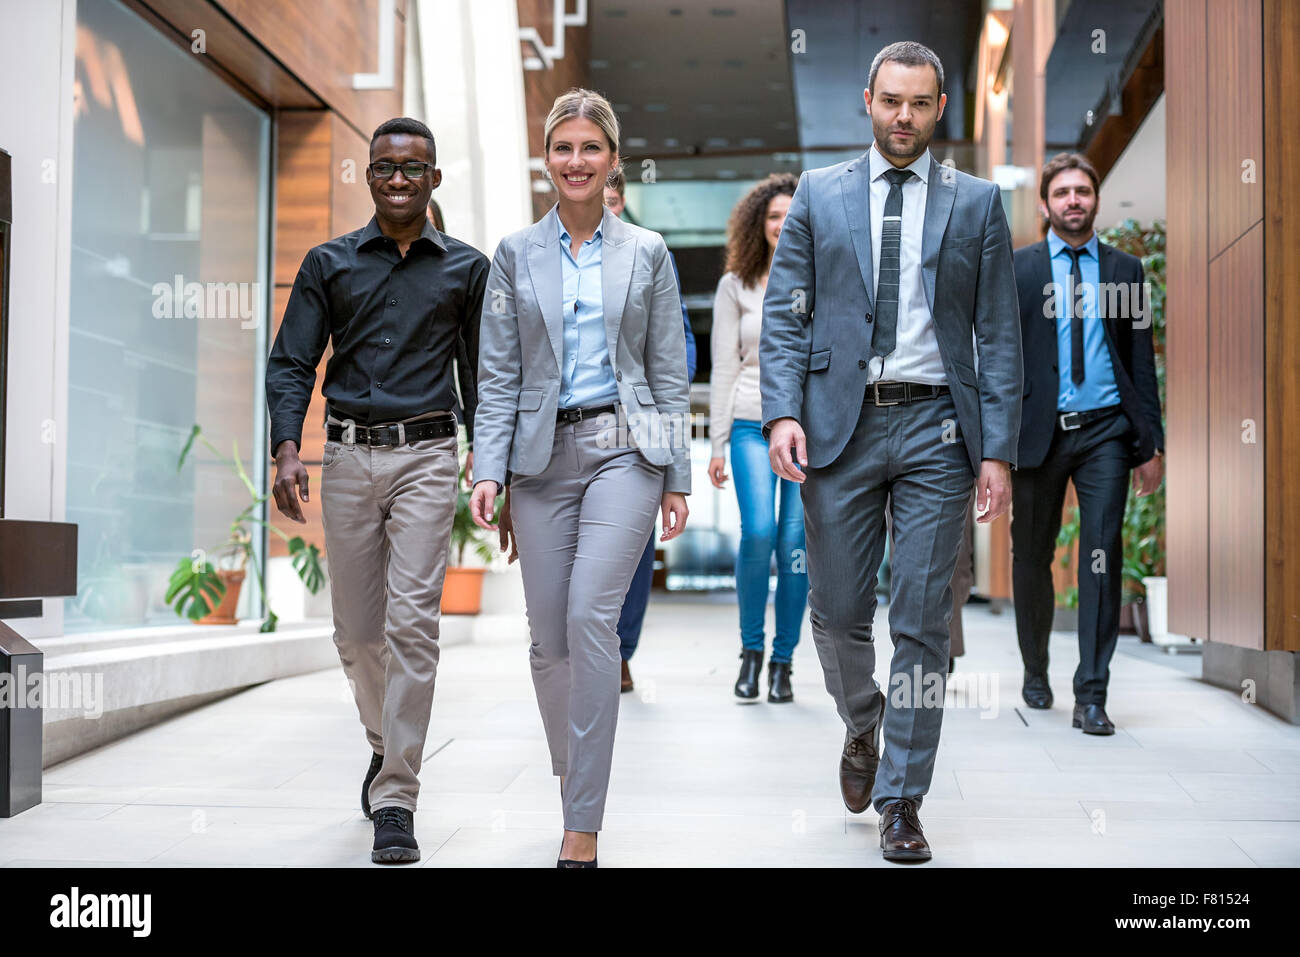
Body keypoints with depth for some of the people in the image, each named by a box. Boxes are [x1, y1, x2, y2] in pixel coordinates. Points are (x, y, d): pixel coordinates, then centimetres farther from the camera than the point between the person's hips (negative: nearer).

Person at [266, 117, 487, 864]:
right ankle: (387, 741, 37)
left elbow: (480, 376, 10)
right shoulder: (330, 264, 10)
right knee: (357, 630, 8)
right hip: (348, 456, 2)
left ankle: (395, 802, -7)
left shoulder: (465, 268, 8)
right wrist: (288, 449, -10)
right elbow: (292, 363, 6)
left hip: (425, 454, -2)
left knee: (412, 622, -11)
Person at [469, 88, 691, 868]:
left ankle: (584, 828, -14)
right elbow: (498, 375, 6)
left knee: (591, 615, -18)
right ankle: (573, 791, 26)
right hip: (544, 453, 2)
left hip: (624, 448, -2)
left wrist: (677, 476, 2)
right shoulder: (516, 255, 9)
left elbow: (670, 373, 7)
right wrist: (489, 470, -4)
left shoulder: (647, 253, 7)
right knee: (549, 640, 4)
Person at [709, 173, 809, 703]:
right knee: (758, 531, -18)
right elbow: (723, 367, 6)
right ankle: (751, 648, 2)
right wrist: (717, 443, 2)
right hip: (753, 425, -1)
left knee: (796, 543, -4)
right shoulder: (735, 286, 7)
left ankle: (782, 661, 9)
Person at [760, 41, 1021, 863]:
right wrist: (783, 412, -9)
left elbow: (999, 336, 5)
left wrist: (998, 451, -3)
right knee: (838, 611, 6)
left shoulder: (977, 204, 8)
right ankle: (864, 728, 37)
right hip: (840, 424, 1)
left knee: (923, 621, -1)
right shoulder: (819, 194, 10)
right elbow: (784, 315, 6)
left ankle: (902, 802, 10)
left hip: (935, 427, -1)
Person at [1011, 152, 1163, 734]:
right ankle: (1035, 671, 32)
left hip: (1105, 430, 0)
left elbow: (1141, 359, 10)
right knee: (1032, 559, 10)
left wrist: (1151, 443, 4)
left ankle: (1091, 696, -6)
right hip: (1039, 431, 0)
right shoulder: (1015, 269, 6)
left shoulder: (1124, 269, 10)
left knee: (1103, 555, -9)